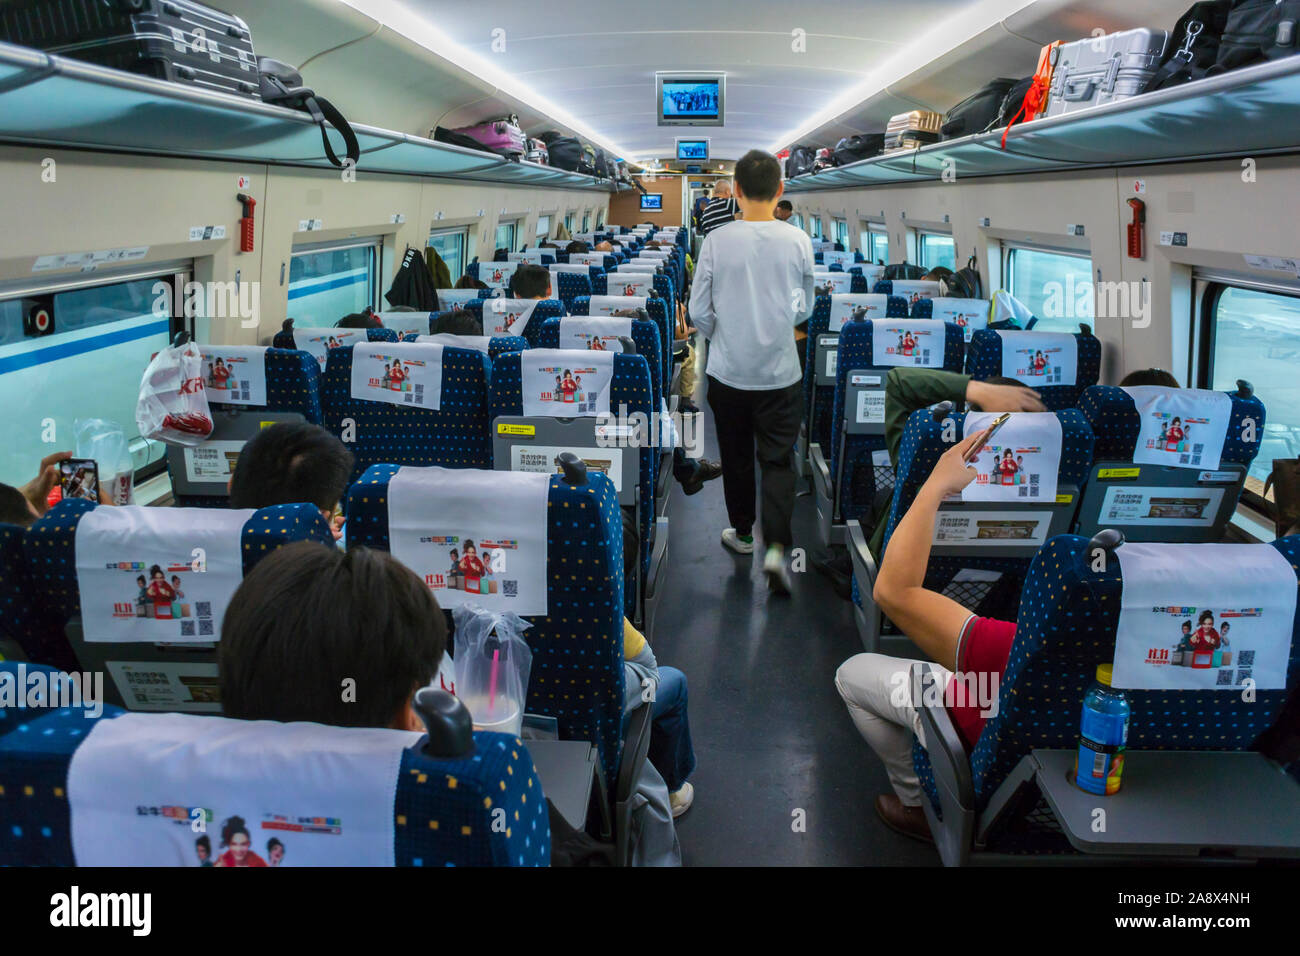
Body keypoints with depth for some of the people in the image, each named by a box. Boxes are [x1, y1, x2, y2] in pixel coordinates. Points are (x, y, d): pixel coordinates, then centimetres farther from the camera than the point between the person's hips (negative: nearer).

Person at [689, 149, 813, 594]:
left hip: (727, 373, 0)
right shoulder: (798, 242, -7)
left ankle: (742, 532, 33)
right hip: (781, 373, 0)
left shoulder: (716, 241, -10)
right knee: (778, 460, 6)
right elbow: (805, 308, 5)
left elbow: (699, 312, -5)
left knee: (736, 456, 17)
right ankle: (776, 546, -9)